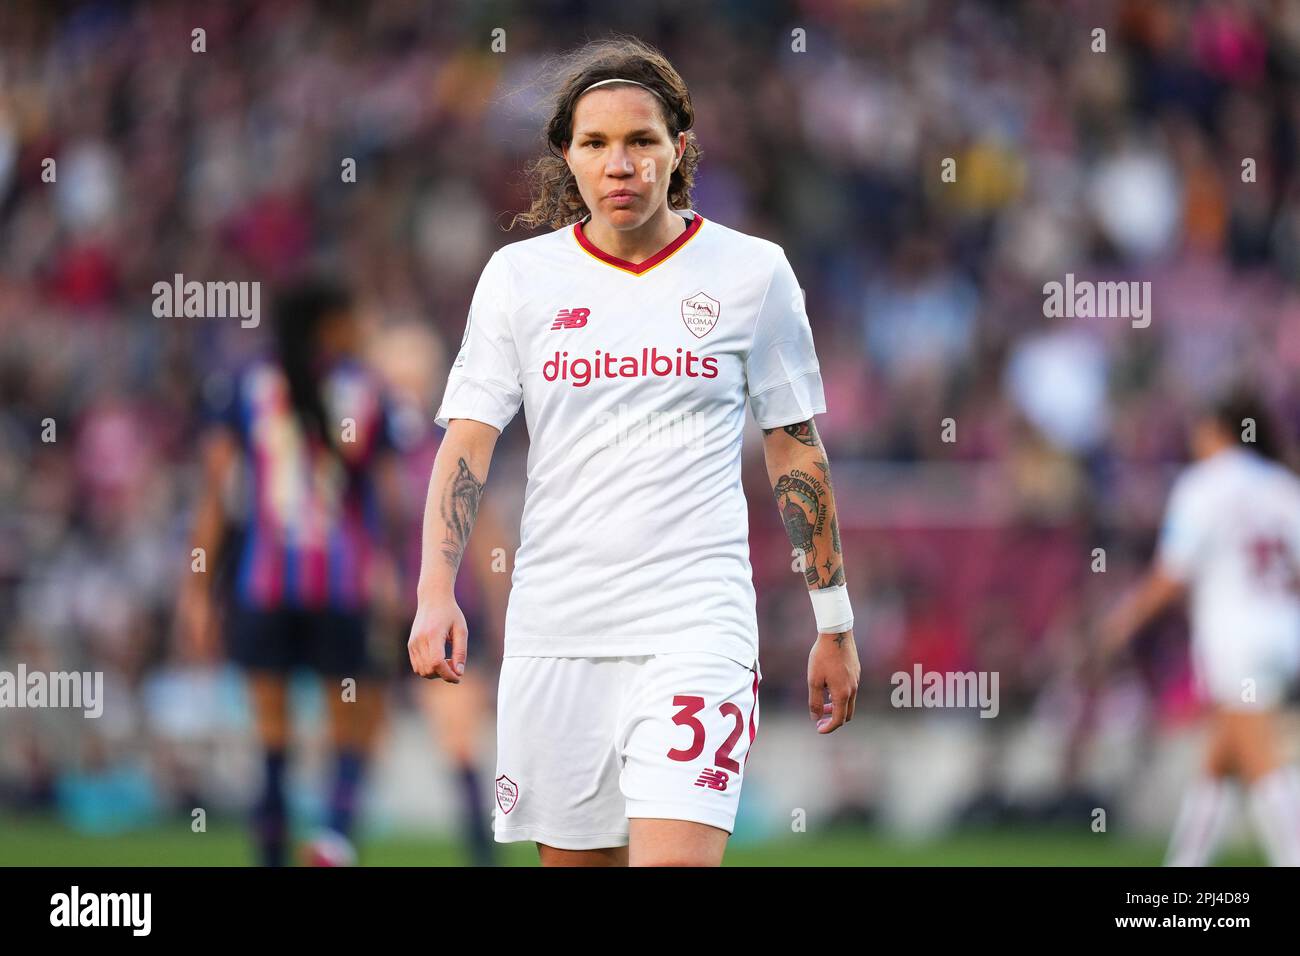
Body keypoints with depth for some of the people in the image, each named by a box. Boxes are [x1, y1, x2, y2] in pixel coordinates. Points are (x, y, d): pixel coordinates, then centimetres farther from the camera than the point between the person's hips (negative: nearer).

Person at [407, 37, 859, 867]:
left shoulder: (752, 272, 3)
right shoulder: (520, 276, 6)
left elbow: (797, 451, 9)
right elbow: (468, 438, 2)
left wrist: (834, 625, 10)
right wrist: (437, 593, -12)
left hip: (696, 622, -2)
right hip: (554, 632, 3)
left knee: (676, 860, -19)